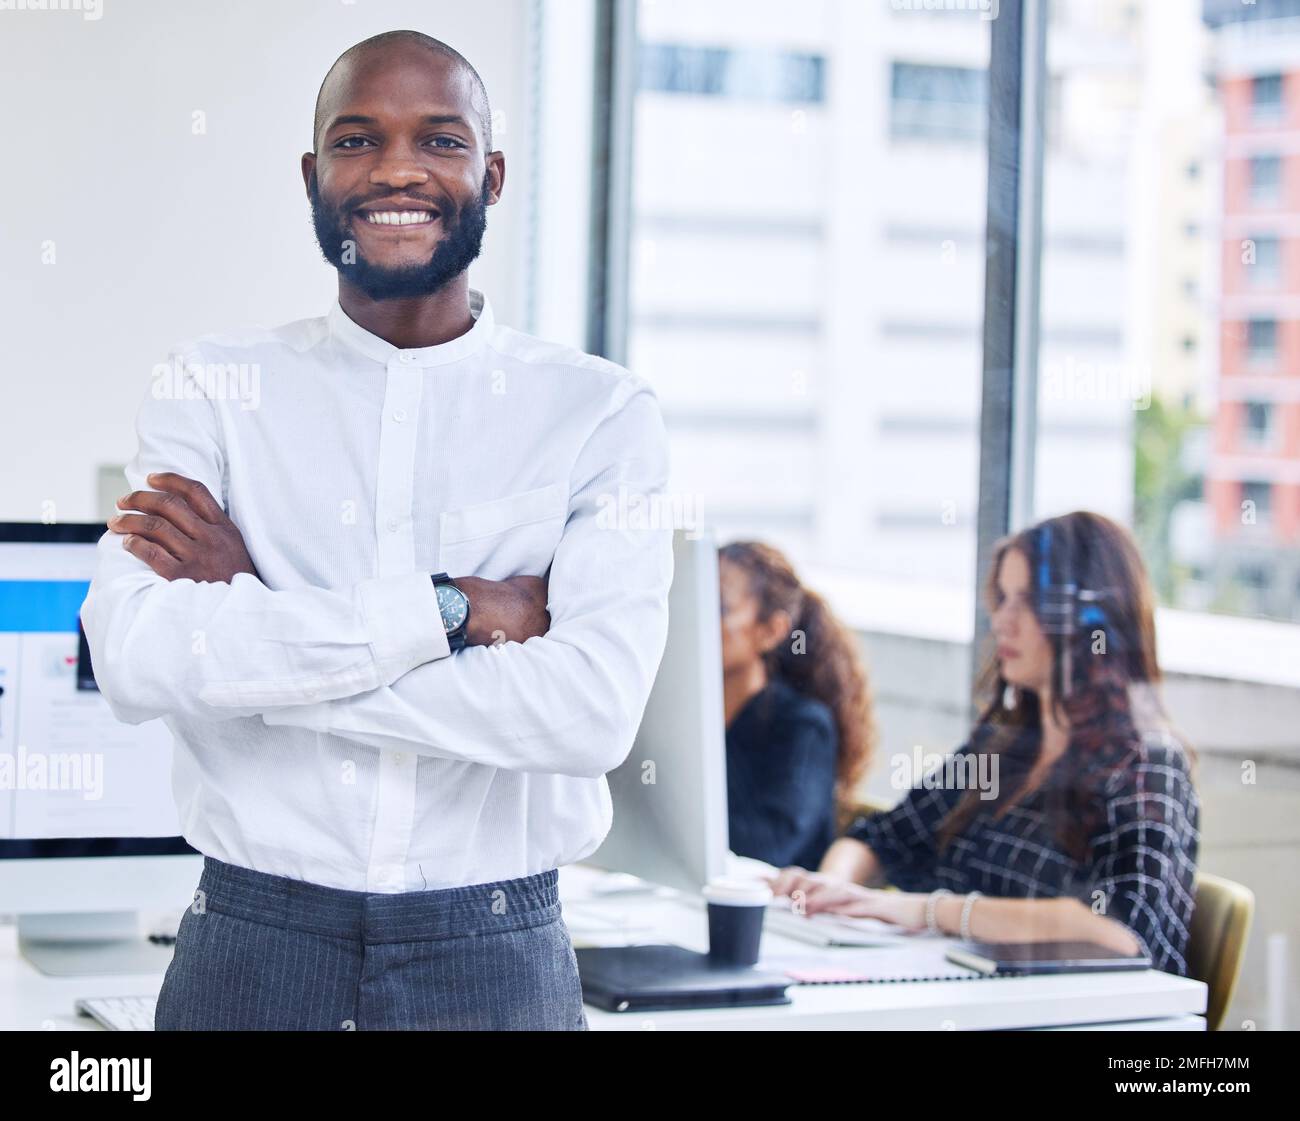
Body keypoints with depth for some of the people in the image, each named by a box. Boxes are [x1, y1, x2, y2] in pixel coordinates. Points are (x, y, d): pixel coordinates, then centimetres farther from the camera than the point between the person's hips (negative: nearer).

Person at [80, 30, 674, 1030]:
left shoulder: (601, 412, -3)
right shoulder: (214, 387, 1)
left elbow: (594, 711, -17)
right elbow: (134, 658, -15)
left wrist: (247, 615, -13)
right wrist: (449, 609, -18)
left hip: (495, 960, 0)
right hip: (252, 945, 1)